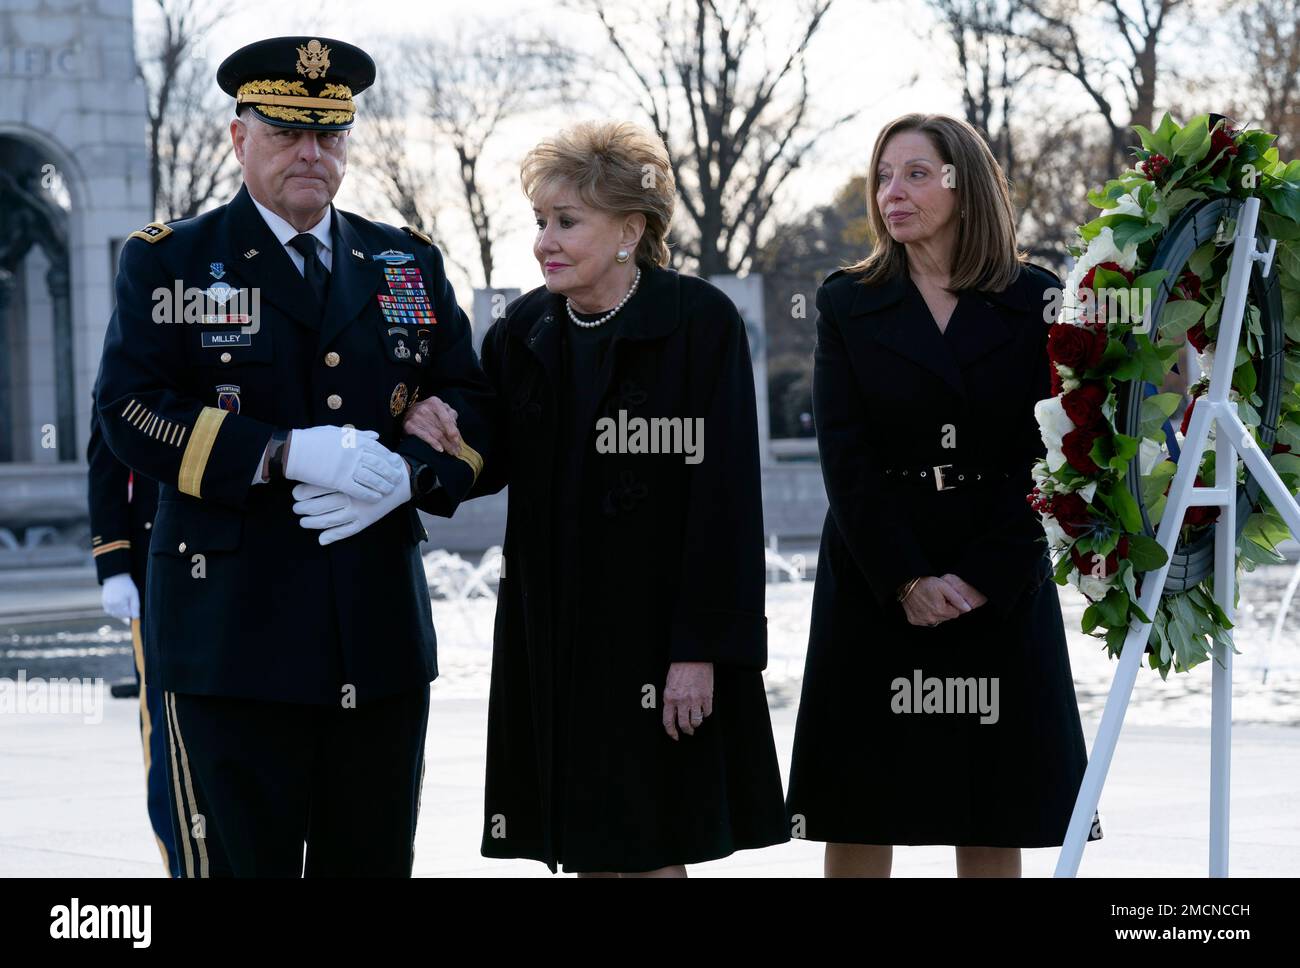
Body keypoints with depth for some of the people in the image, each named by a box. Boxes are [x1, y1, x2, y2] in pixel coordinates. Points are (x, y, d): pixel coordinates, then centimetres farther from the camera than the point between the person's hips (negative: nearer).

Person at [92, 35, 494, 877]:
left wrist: (407, 474, -11)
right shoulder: (169, 262, 3)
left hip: (383, 638, 4)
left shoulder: (411, 266, 14)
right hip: (234, 639, -4)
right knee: (242, 860, -1)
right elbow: (131, 412, -9)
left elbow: (471, 406, 11)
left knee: (375, 861, 9)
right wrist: (284, 455, -20)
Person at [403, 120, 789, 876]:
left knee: (650, 850, -2)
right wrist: (436, 429, -9)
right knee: (589, 851, 10)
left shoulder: (700, 323, -9)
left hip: (659, 632, -5)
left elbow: (726, 495, -12)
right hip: (554, 635, 5)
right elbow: (490, 467, 15)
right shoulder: (525, 330, 8)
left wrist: (700, 649, -16)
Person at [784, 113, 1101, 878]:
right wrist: (905, 580, -12)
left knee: (993, 821, 3)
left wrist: (982, 577, -12)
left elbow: (1044, 454, -2)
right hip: (873, 585, 1)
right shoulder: (848, 304, 5)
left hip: (1000, 589, 0)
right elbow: (846, 458, -3)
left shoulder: (1035, 301, 3)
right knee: (859, 816, 1)